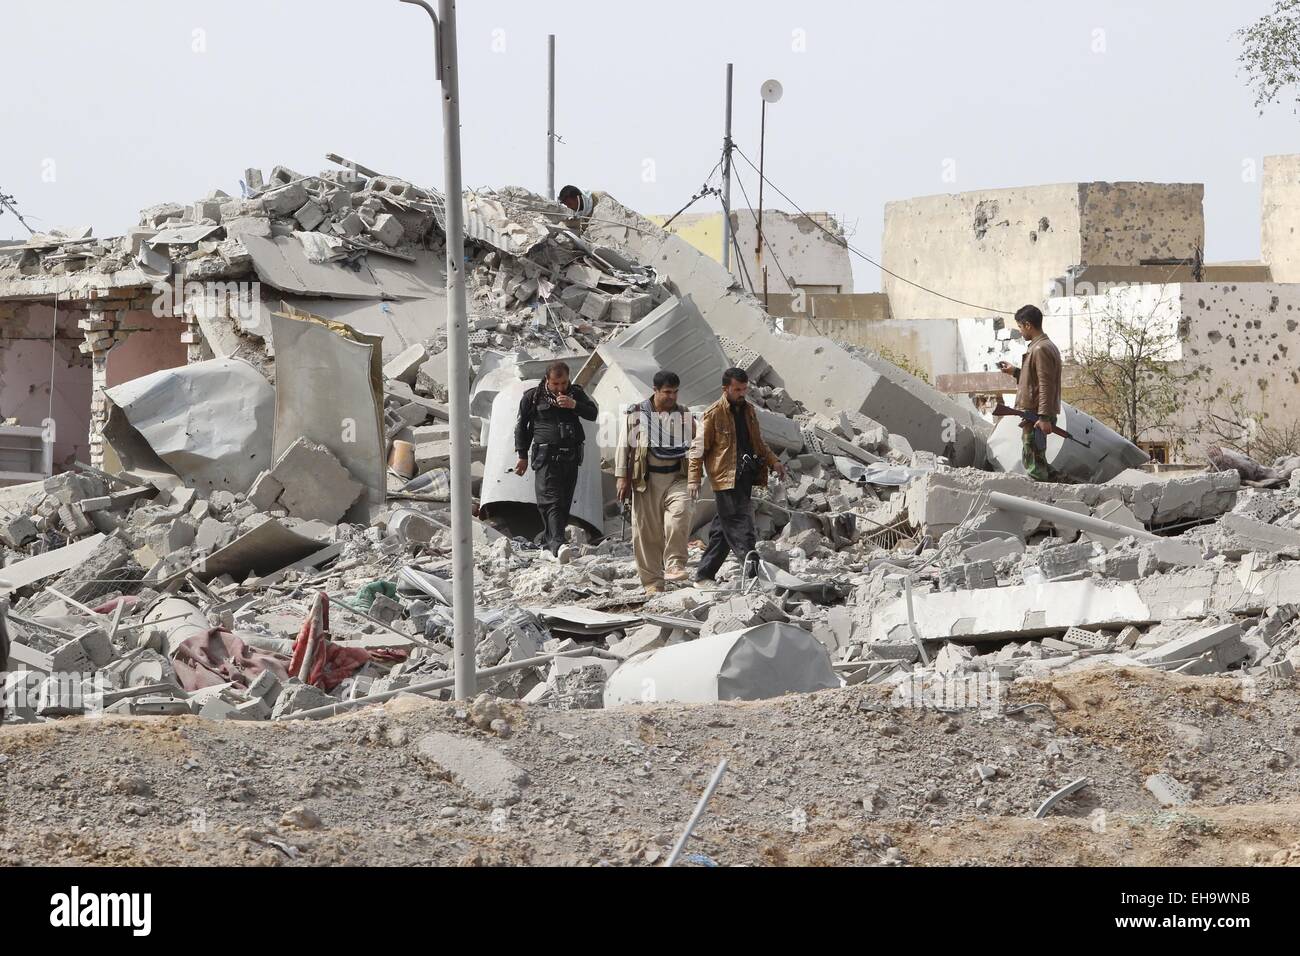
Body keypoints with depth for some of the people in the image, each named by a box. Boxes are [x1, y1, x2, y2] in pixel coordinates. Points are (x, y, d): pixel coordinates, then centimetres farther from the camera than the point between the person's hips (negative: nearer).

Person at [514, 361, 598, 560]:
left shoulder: (576, 393, 9)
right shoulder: (533, 397, 1)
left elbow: (592, 413, -1)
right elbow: (522, 426, 9)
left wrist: (574, 405, -19)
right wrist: (522, 456, 8)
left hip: (570, 456, 4)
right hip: (546, 456, -4)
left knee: (564, 502, 6)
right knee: (551, 500, -17)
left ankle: (548, 540, 19)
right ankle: (557, 543, -31)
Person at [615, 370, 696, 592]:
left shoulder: (685, 416, 11)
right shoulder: (636, 414, 3)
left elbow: (694, 447, 21)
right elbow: (624, 445, 3)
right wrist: (622, 477, -1)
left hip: (676, 478, 1)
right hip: (646, 480, -1)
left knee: (679, 515, -27)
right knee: (646, 531, -1)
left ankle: (675, 565, -22)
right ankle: (652, 581, 6)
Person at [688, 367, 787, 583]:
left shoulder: (748, 410, 15)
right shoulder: (713, 414, -7)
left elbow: (758, 442, 26)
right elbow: (698, 449, -7)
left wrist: (773, 462, 10)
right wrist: (693, 480, -13)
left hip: (744, 478, 7)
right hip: (725, 478, -7)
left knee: (724, 528, 10)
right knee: (740, 525, -14)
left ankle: (704, 574, 17)